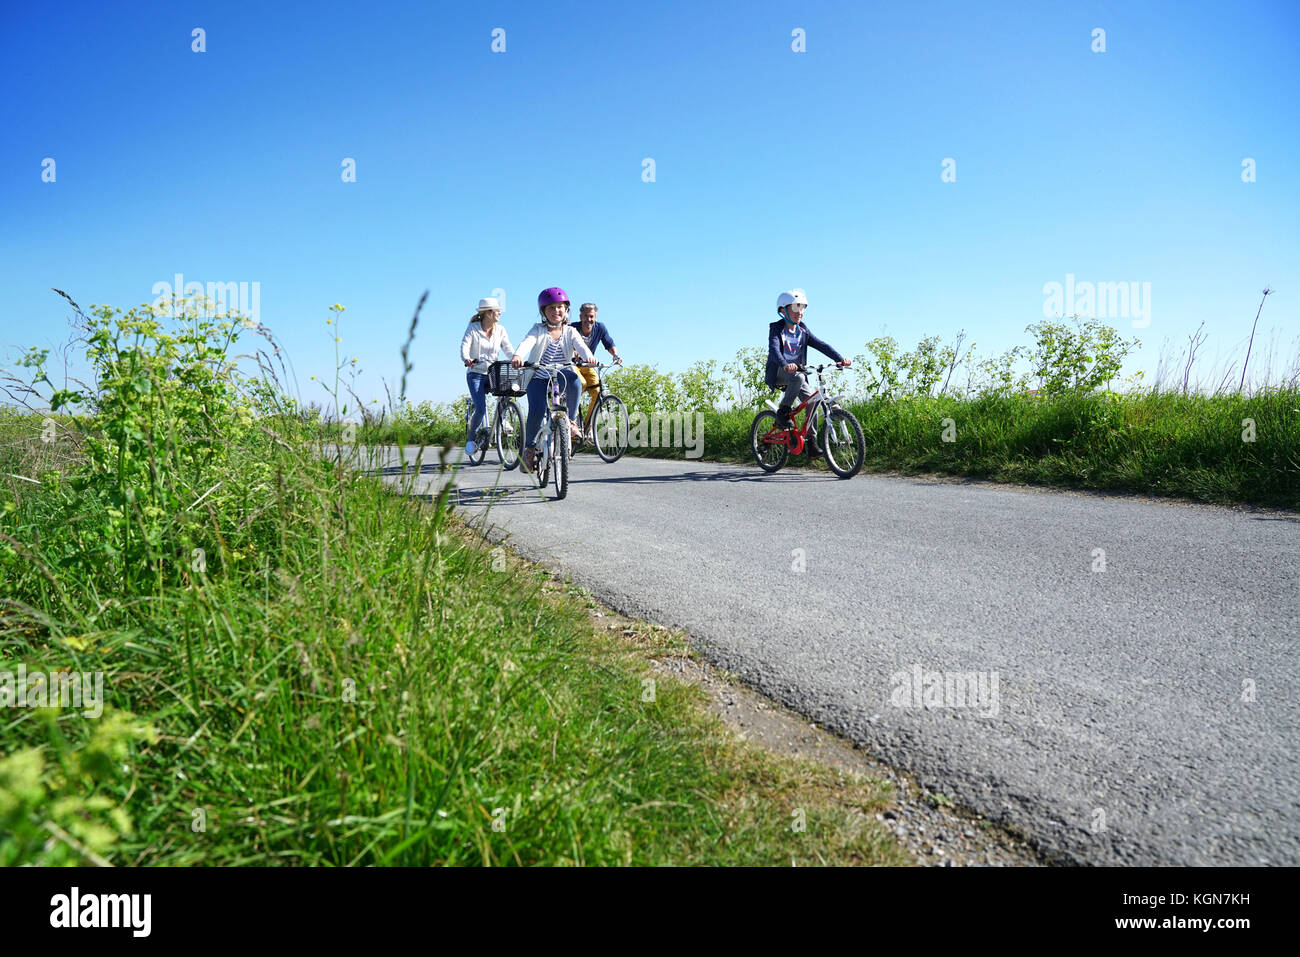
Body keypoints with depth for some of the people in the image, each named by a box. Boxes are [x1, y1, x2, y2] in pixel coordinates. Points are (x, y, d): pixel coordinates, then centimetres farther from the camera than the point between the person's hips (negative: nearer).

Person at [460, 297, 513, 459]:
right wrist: (466, 359, -38)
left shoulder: (500, 330, 7)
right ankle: (471, 438, 3)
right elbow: (465, 346, -16)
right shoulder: (472, 328, -3)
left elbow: (508, 348, -1)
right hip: (476, 374, -4)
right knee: (481, 409, -18)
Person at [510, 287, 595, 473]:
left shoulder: (570, 332, 7)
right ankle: (529, 448, -1)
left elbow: (580, 345, -13)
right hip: (538, 378, -1)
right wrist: (517, 356, -43)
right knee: (537, 411, -24)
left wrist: (588, 356, -38)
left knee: (573, 378, -35)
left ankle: (571, 420, -18)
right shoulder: (538, 330, 1)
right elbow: (527, 343, -19)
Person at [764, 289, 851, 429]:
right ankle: (782, 413, -22)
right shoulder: (776, 328, -10)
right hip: (778, 373, -5)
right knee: (798, 377, -34)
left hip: (796, 375, 6)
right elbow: (774, 350, -28)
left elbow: (821, 345, -3)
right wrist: (785, 365, -48)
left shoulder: (803, 331, 6)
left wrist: (840, 359, -19)